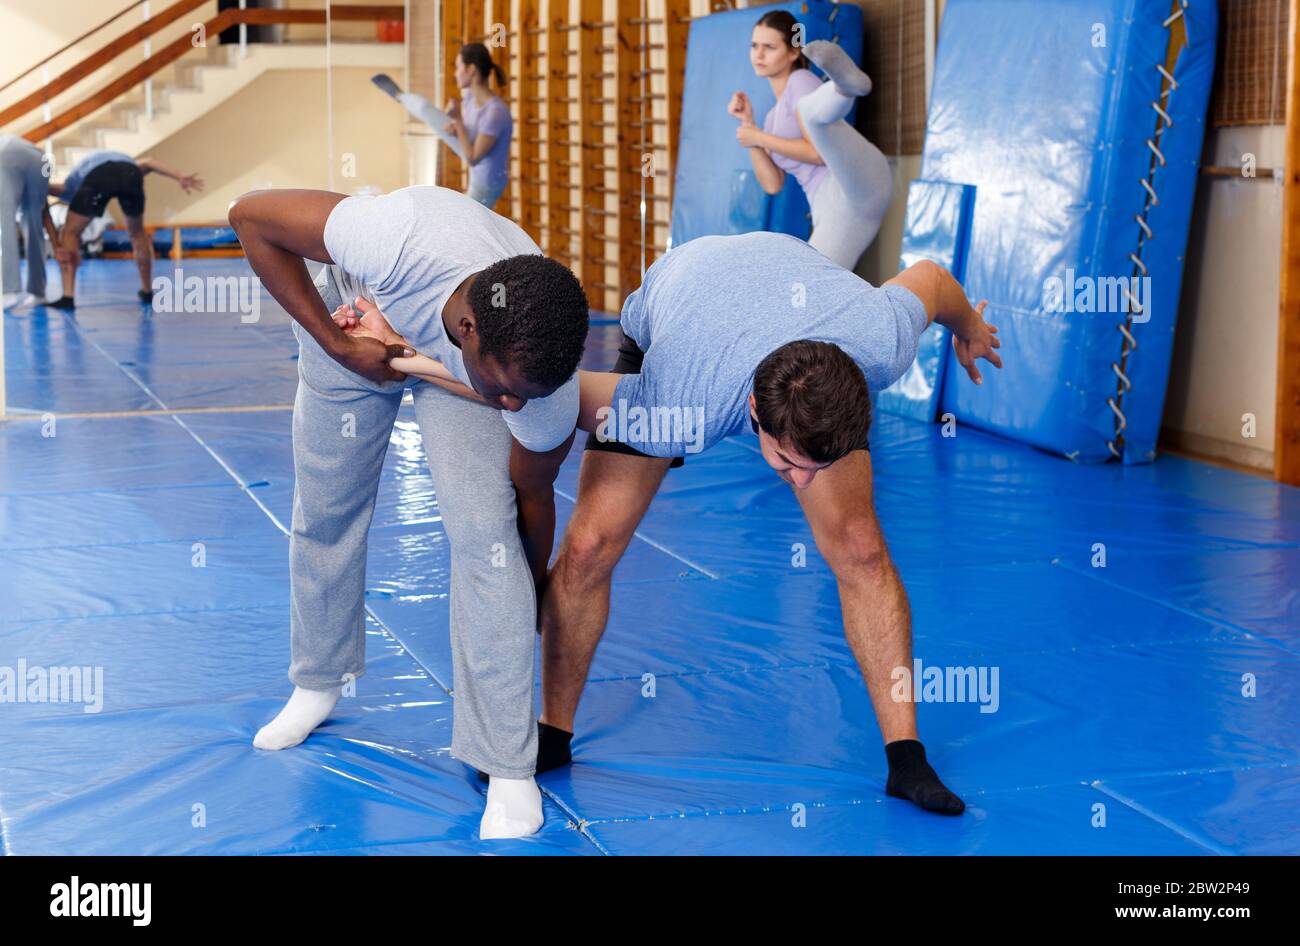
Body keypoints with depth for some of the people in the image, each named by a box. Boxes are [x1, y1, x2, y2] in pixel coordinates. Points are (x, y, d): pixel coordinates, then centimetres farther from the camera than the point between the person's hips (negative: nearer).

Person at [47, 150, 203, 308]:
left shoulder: (72, 184, 42)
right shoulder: (126, 165, 45)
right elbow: (148, 162, 27)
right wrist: (179, 177, 15)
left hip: (96, 176, -2)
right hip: (130, 172, 2)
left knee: (70, 234, 15)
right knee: (137, 233, 29)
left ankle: (68, 297, 3)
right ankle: (147, 291, 36)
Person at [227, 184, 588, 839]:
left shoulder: (545, 386, -36)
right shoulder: (403, 243, -47)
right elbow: (251, 216, -31)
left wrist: (533, 603, -1)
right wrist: (337, 345, -31)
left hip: (459, 364, 0)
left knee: (484, 531, -18)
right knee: (325, 513, 11)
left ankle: (508, 766, -8)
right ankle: (318, 682, 39)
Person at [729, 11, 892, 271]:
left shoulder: (801, 80, 10)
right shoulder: (774, 117, 34)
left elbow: (819, 152, -5)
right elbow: (773, 183, 19)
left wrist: (759, 138, 1)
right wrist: (747, 125, 16)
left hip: (861, 183, -9)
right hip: (830, 210, 9)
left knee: (810, 109, -38)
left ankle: (846, 82, -69)